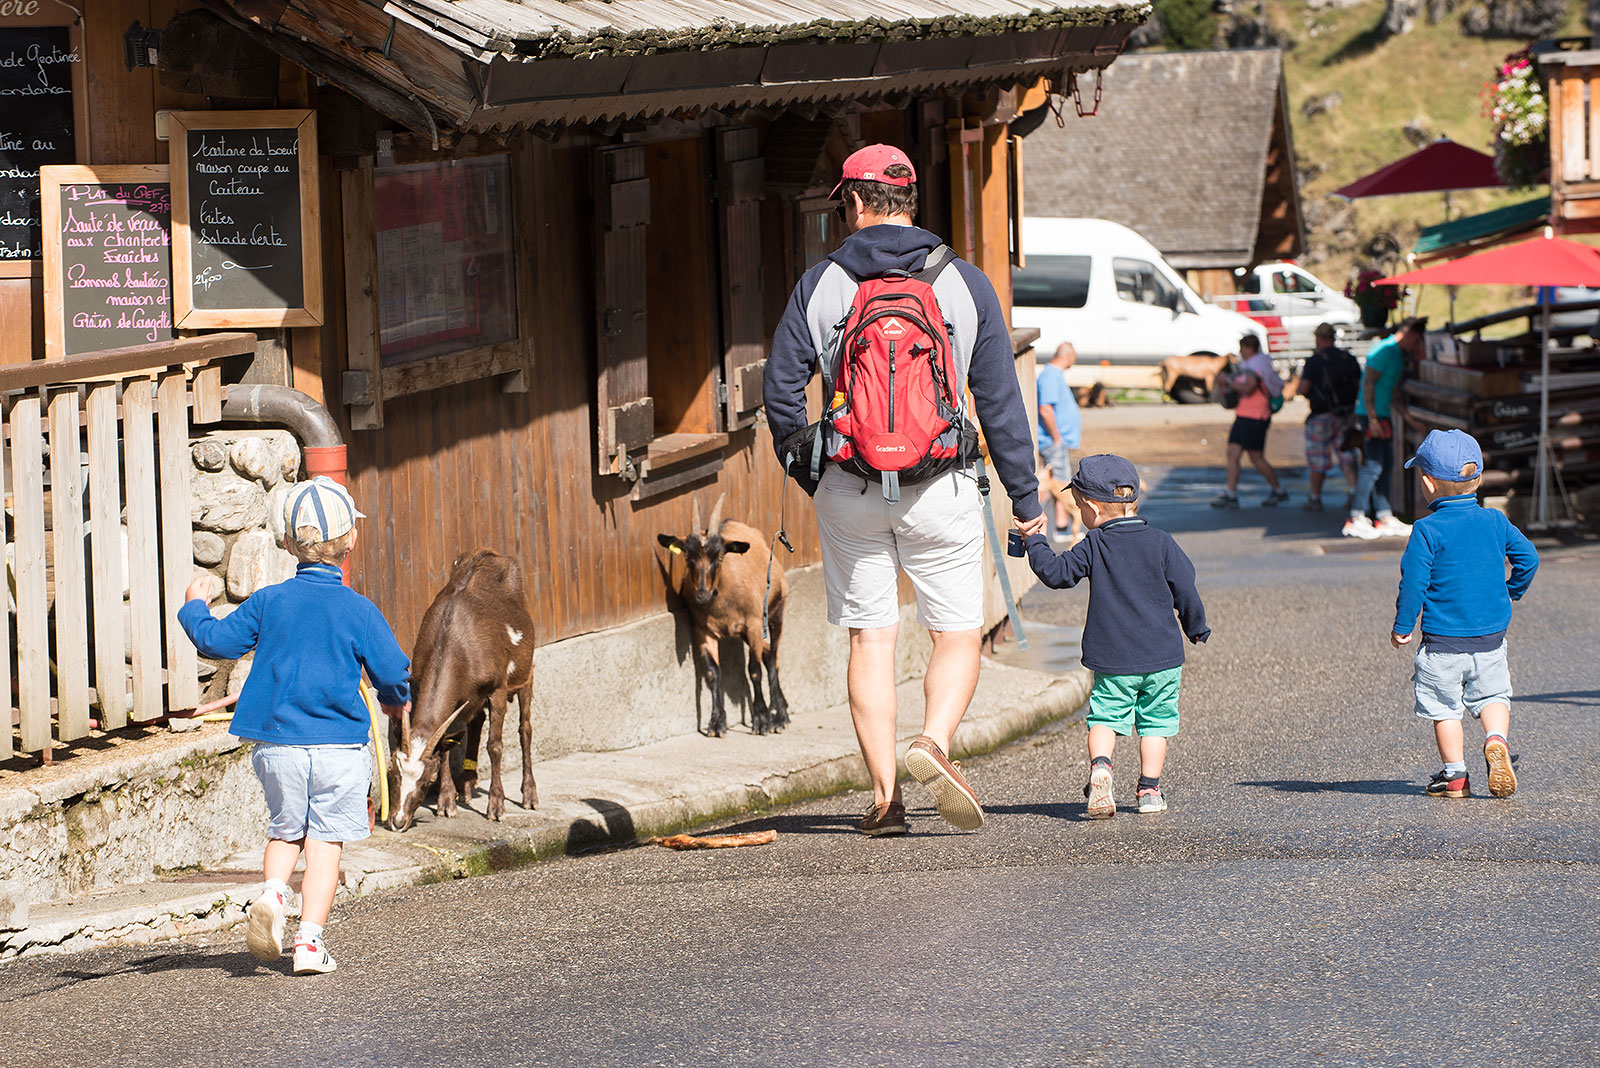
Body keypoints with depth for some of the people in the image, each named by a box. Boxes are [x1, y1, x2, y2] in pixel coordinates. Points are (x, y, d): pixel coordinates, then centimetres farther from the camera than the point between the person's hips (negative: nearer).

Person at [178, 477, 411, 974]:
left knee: (285, 829, 19)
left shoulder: (268, 603, -1)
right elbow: (392, 672, -1)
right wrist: (397, 699, 23)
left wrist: (194, 608, 26)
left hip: (276, 742, 2)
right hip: (339, 744, -2)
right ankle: (310, 940, -1)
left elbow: (216, 641, 5)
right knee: (326, 839, 6)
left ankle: (272, 892, -9)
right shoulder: (358, 611, -6)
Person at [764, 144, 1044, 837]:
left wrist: (808, 477, 15)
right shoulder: (965, 285, 1)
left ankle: (884, 796, 5)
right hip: (940, 488, -1)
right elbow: (1000, 401, 2)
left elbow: (780, 390, 0)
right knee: (958, 635, 8)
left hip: (850, 490, 1)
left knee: (870, 639, 7)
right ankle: (933, 744, -17)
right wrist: (1025, 497, 8)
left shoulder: (820, 286, 0)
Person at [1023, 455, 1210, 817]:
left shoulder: (1093, 547, -5)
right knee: (1155, 720, 10)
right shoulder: (1160, 543, -1)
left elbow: (1056, 573, -1)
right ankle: (1149, 789, 8)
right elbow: (1185, 589, 3)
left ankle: (1100, 766, -23)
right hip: (1161, 656, 1)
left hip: (1112, 660, -1)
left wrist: (1034, 542, 12)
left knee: (1105, 716, 3)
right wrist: (1196, 627, 18)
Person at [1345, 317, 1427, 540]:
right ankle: (1356, 519, -12)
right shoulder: (1384, 351, -14)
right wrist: (1372, 419, -22)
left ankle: (1384, 517, 15)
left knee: (1386, 465, 11)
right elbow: (1368, 383, -19)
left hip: (1383, 414, 10)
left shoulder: (1399, 354, 16)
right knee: (1374, 465, -12)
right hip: (1371, 414, -10)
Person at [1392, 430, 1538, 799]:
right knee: (1491, 695, 17)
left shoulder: (1428, 530, -12)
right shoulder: (1495, 522, 2)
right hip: (1491, 637, 4)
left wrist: (1402, 627, -3)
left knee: (1443, 706, 7)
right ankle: (1496, 740, -11)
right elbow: (1528, 557, 8)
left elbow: (1414, 581, -14)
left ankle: (1454, 774, 8)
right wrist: (1511, 592, 25)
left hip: (1443, 641, -4)